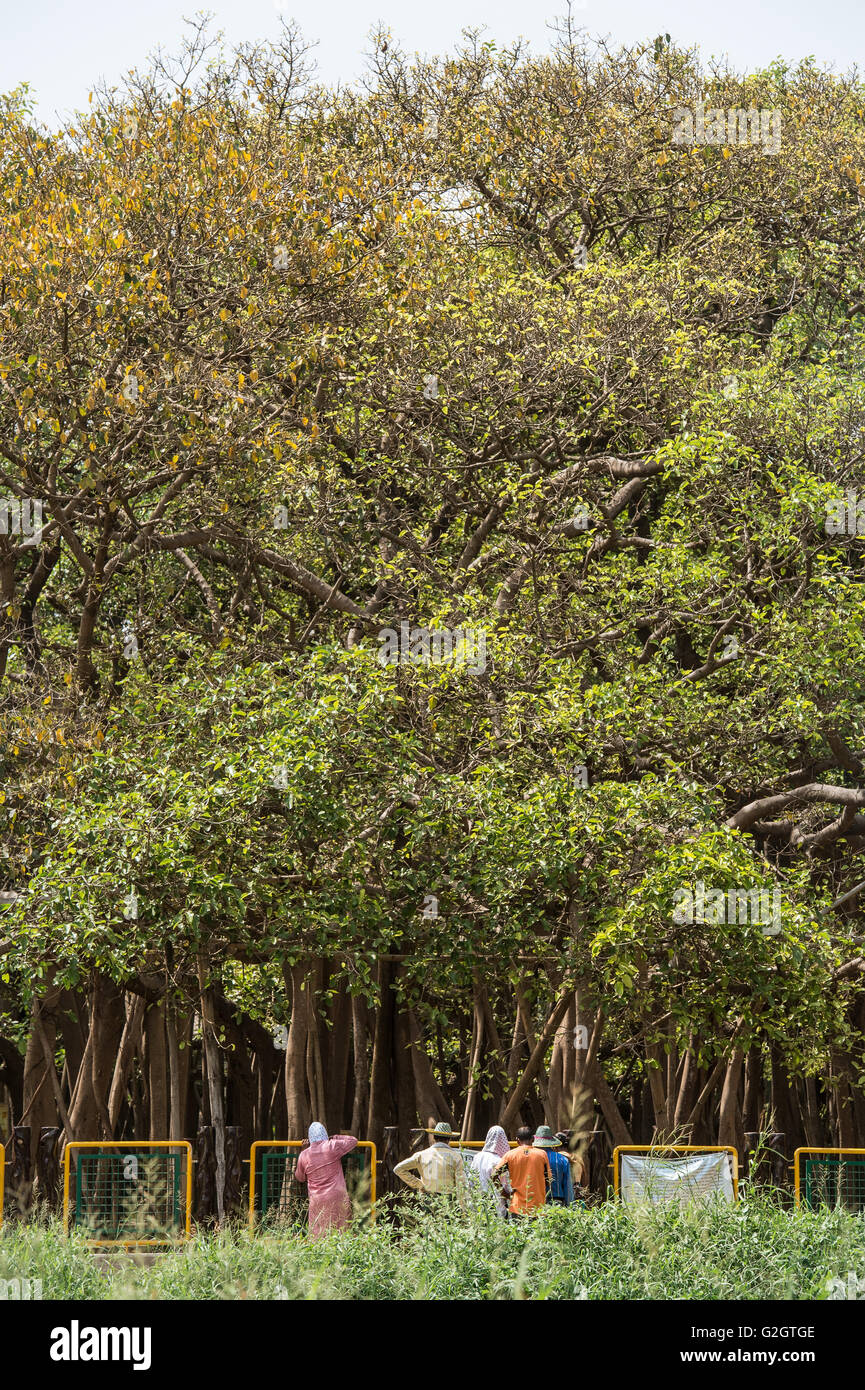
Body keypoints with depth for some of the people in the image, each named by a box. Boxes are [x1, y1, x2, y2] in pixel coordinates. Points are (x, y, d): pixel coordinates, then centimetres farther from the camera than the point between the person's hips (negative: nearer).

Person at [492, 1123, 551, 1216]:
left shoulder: (510, 1155, 0)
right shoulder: (542, 1154, 0)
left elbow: (494, 1175, -2)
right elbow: (548, 1181, 5)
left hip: (518, 1207, 0)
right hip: (538, 1208, 0)